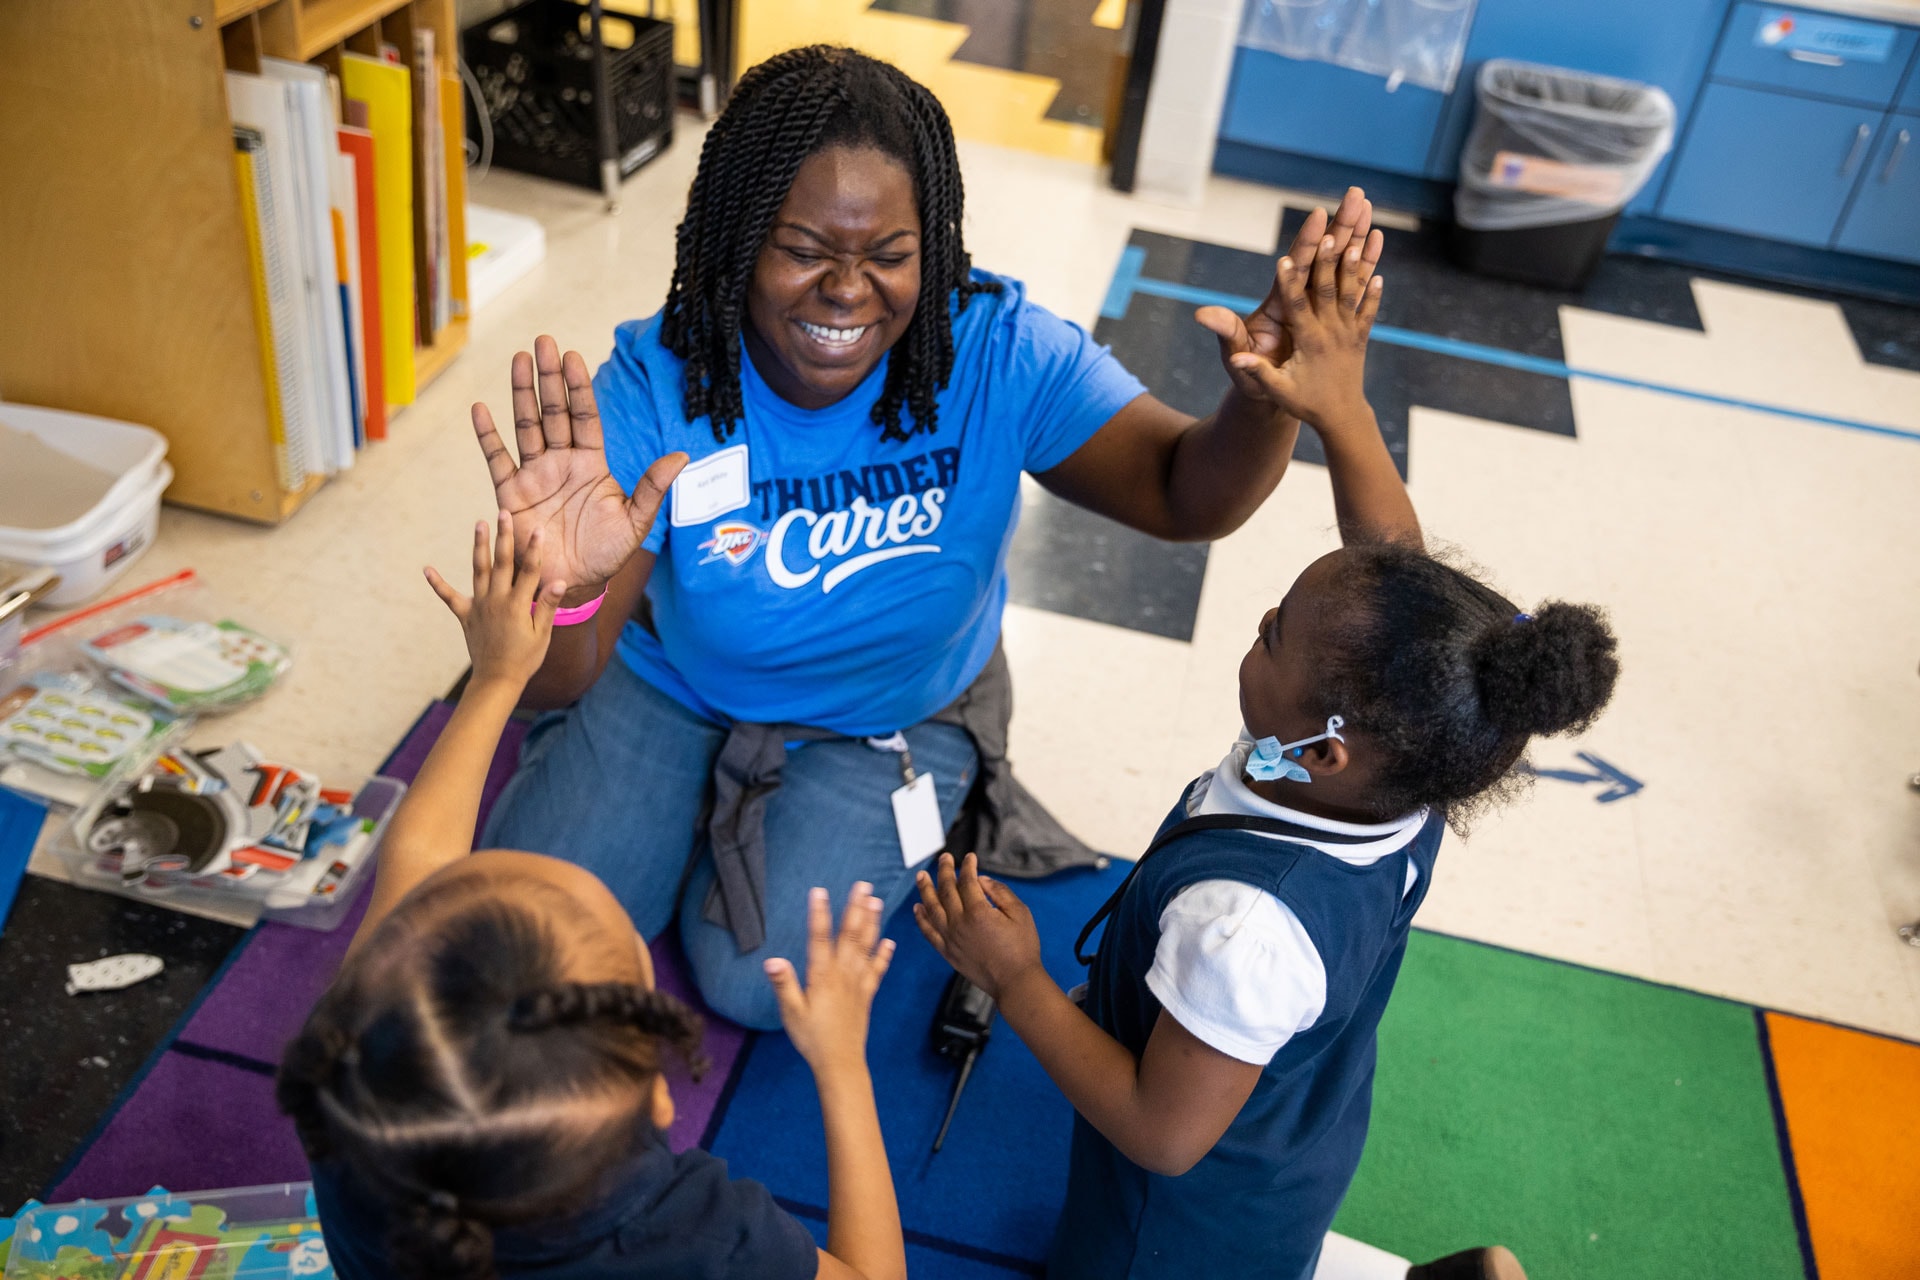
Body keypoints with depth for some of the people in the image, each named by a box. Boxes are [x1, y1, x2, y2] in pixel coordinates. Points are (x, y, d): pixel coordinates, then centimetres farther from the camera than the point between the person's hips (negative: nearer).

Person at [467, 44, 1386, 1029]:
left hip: (901, 709, 0)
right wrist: (565, 596, -54)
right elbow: (557, 685, -28)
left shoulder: (995, 352, -24)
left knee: (757, 983, -11)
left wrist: (1266, 403, -49)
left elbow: (1185, 495, -25)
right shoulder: (658, 386, -27)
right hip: (675, 685, 1)